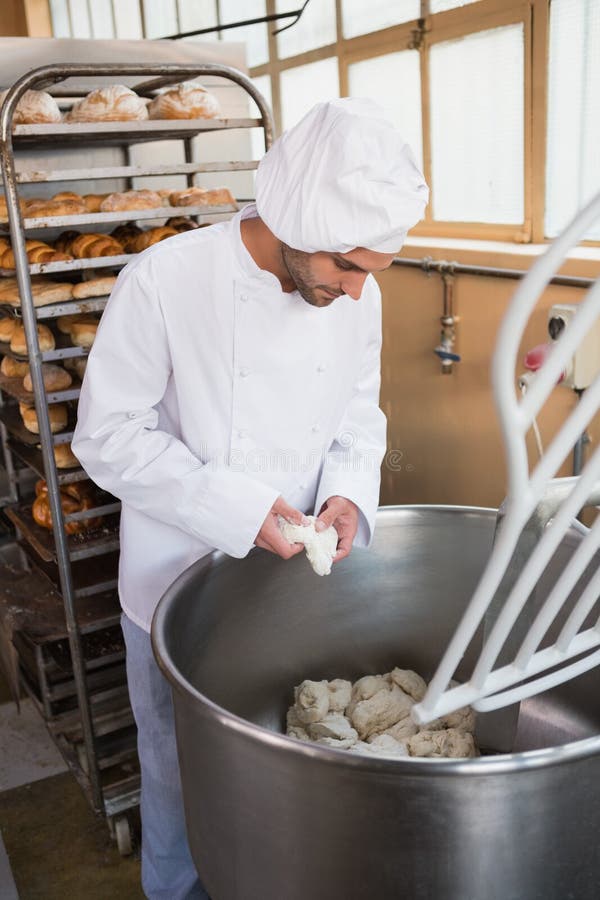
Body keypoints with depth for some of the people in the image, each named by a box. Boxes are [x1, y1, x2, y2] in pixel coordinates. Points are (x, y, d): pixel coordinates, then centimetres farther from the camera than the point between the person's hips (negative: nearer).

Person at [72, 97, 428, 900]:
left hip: (297, 580, 4)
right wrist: (236, 510, -25)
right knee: (184, 773, 16)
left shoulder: (356, 292, -7)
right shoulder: (165, 282, -23)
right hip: (180, 586, -4)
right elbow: (108, 436, -17)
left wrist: (351, 492, -15)